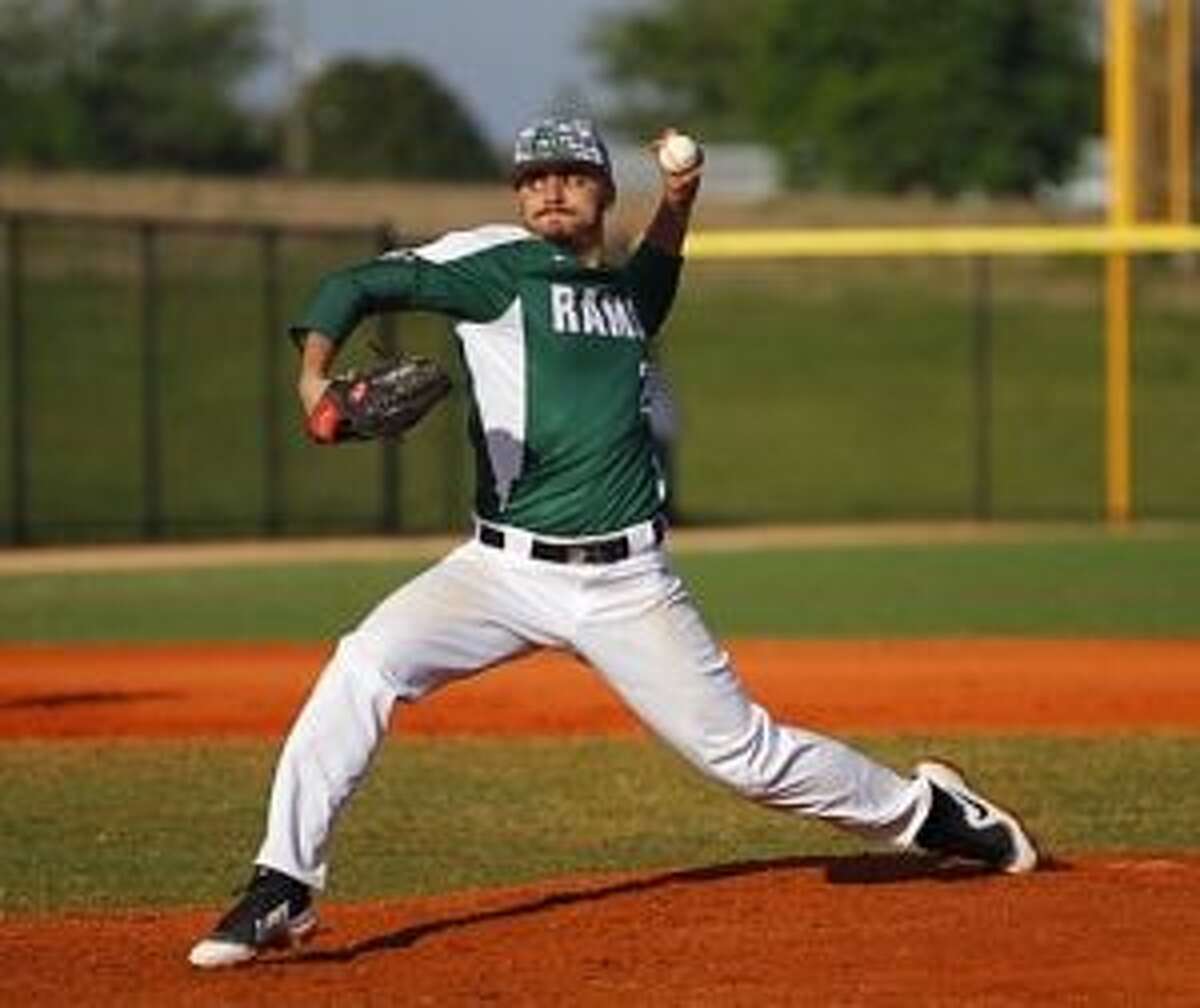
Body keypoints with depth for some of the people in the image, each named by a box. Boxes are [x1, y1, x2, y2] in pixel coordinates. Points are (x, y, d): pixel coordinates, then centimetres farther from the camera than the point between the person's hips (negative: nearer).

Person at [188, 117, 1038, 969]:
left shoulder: (625, 290, 13)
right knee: (365, 666, -24)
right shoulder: (498, 266, -2)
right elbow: (358, 285, -9)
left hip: (628, 583, 2)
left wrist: (678, 201, 22)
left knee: (741, 751, 4)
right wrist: (315, 379, -27)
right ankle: (283, 889, -20)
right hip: (506, 569, -2)